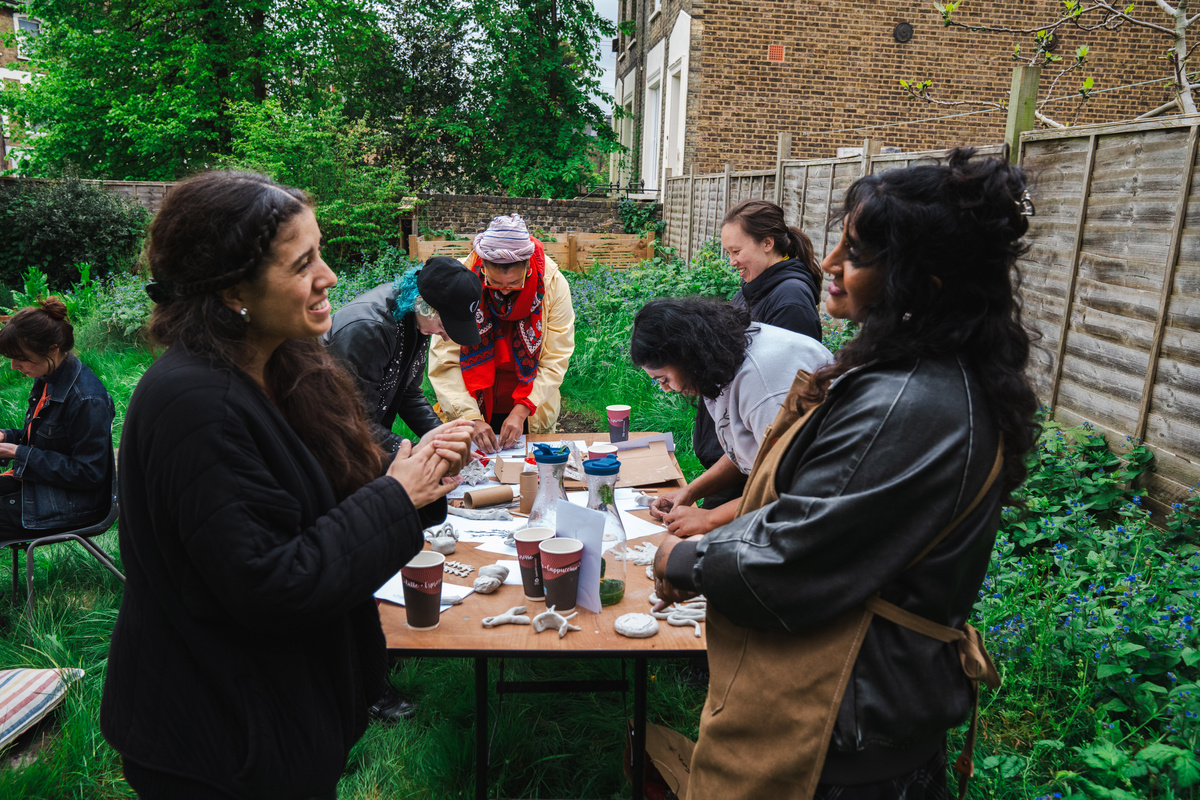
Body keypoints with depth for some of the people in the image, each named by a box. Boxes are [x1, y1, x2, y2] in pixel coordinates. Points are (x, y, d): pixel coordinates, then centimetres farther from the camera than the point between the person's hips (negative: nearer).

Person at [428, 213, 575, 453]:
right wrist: (472, 418, -26)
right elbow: (445, 361, -18)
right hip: (468, 409, -1)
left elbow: (555, 360, -13)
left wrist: (521, 410, -22)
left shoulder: (553, 283, -16)